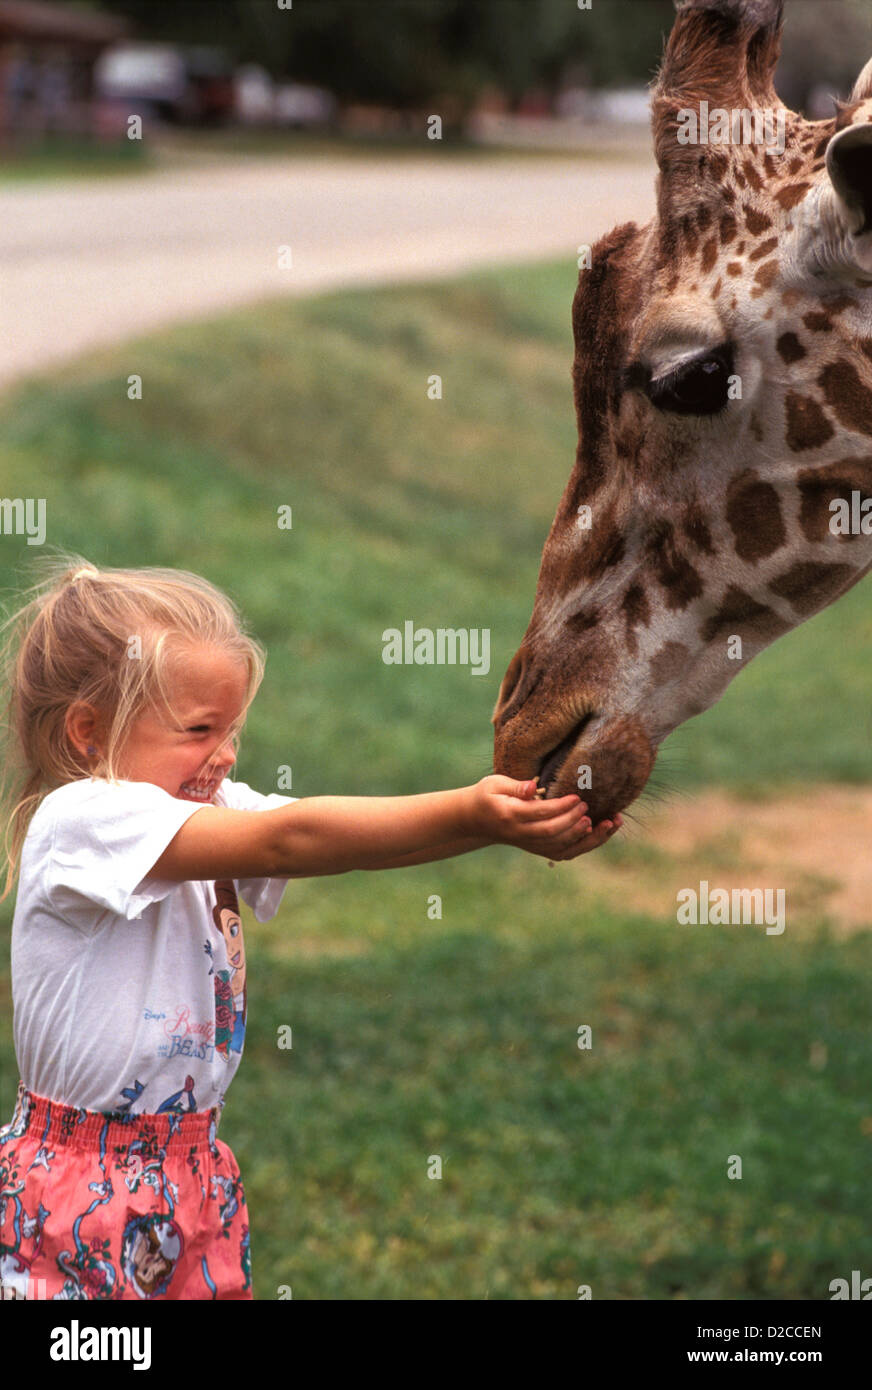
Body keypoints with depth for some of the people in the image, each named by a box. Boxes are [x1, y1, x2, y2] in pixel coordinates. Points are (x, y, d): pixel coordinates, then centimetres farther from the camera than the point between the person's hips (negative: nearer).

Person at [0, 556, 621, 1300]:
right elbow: (287, 841, -28)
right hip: (82, 1190, -7)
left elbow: (349, 840, -8)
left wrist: (511, 818, -23)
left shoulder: (211, 812, 5)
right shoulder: (83, 820, -19)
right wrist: (467, 814, -33)